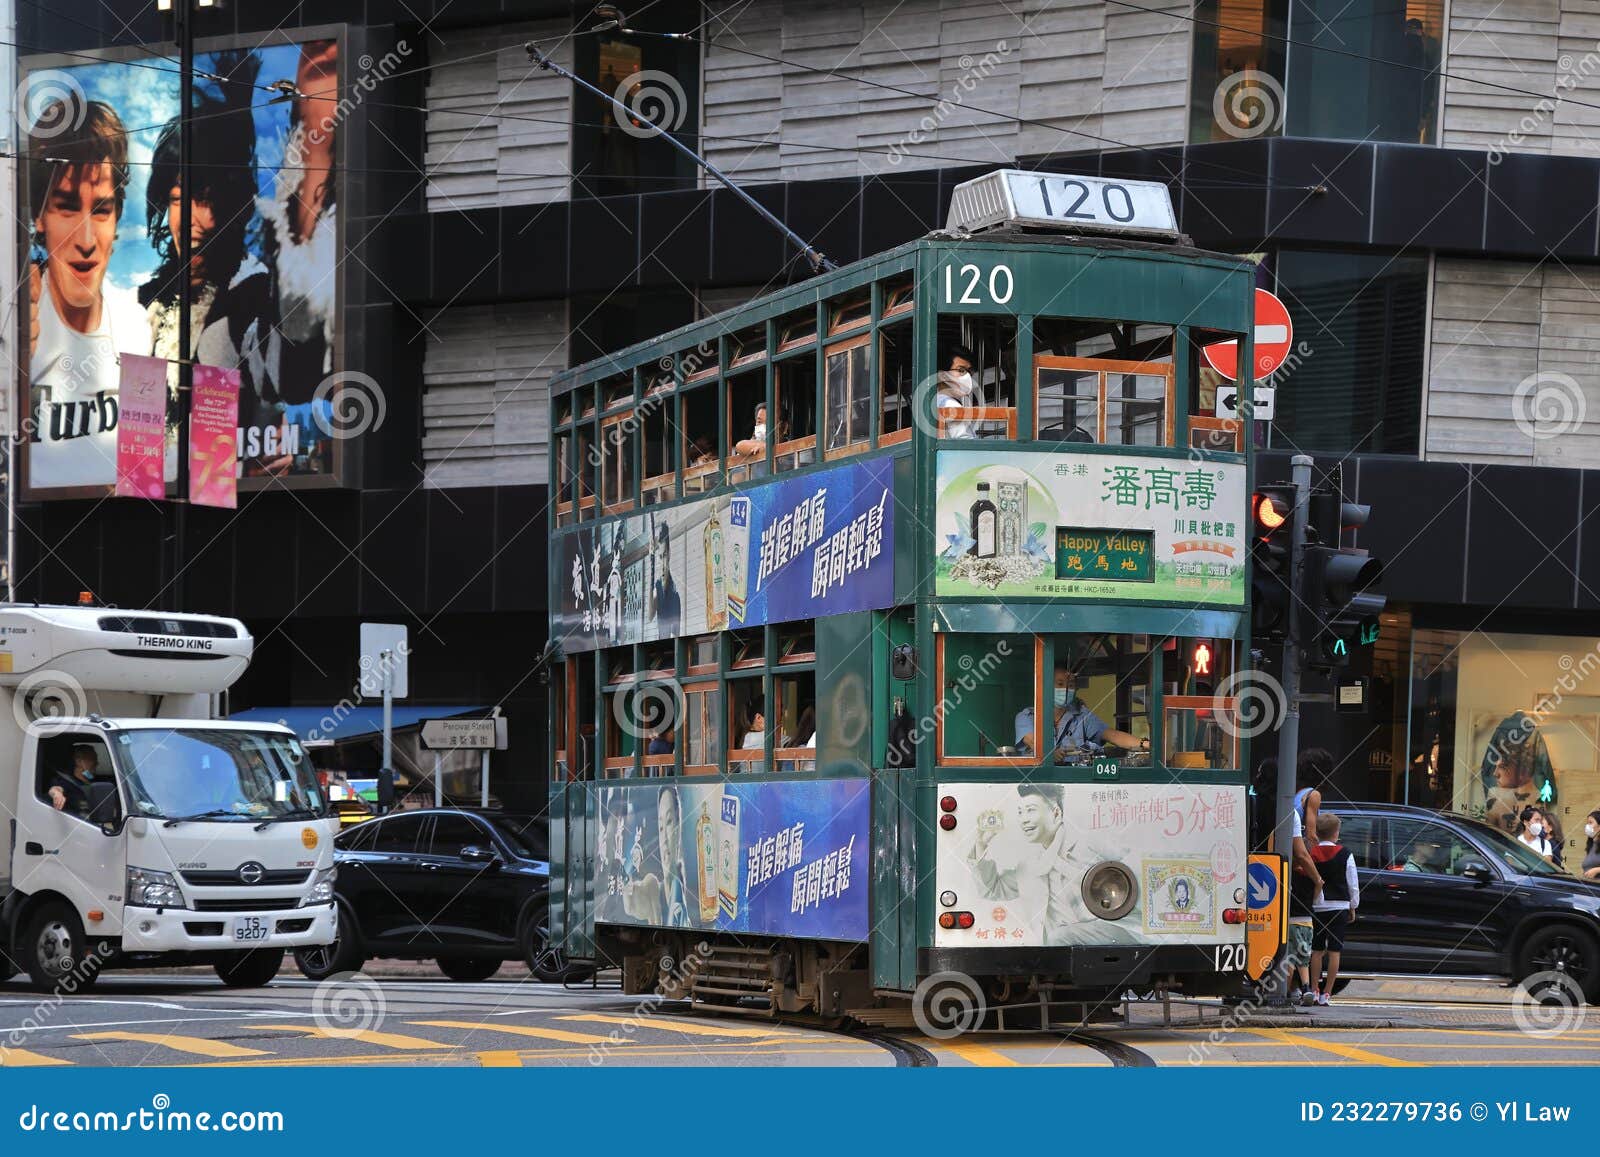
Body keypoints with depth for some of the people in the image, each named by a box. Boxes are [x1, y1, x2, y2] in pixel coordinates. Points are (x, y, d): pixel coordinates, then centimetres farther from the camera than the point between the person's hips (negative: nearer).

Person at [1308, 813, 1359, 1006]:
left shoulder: (1311, 854, -2)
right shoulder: (1345, 854, -5)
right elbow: (1353, 885, -1)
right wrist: (1353, 907, 11)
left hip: (1316, 907, 2)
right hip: (1339, 907, -2)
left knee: (1317, 950, 12)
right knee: (1334, 951, 1)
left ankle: (1314, 990, 11)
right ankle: (1326, 993, -1)